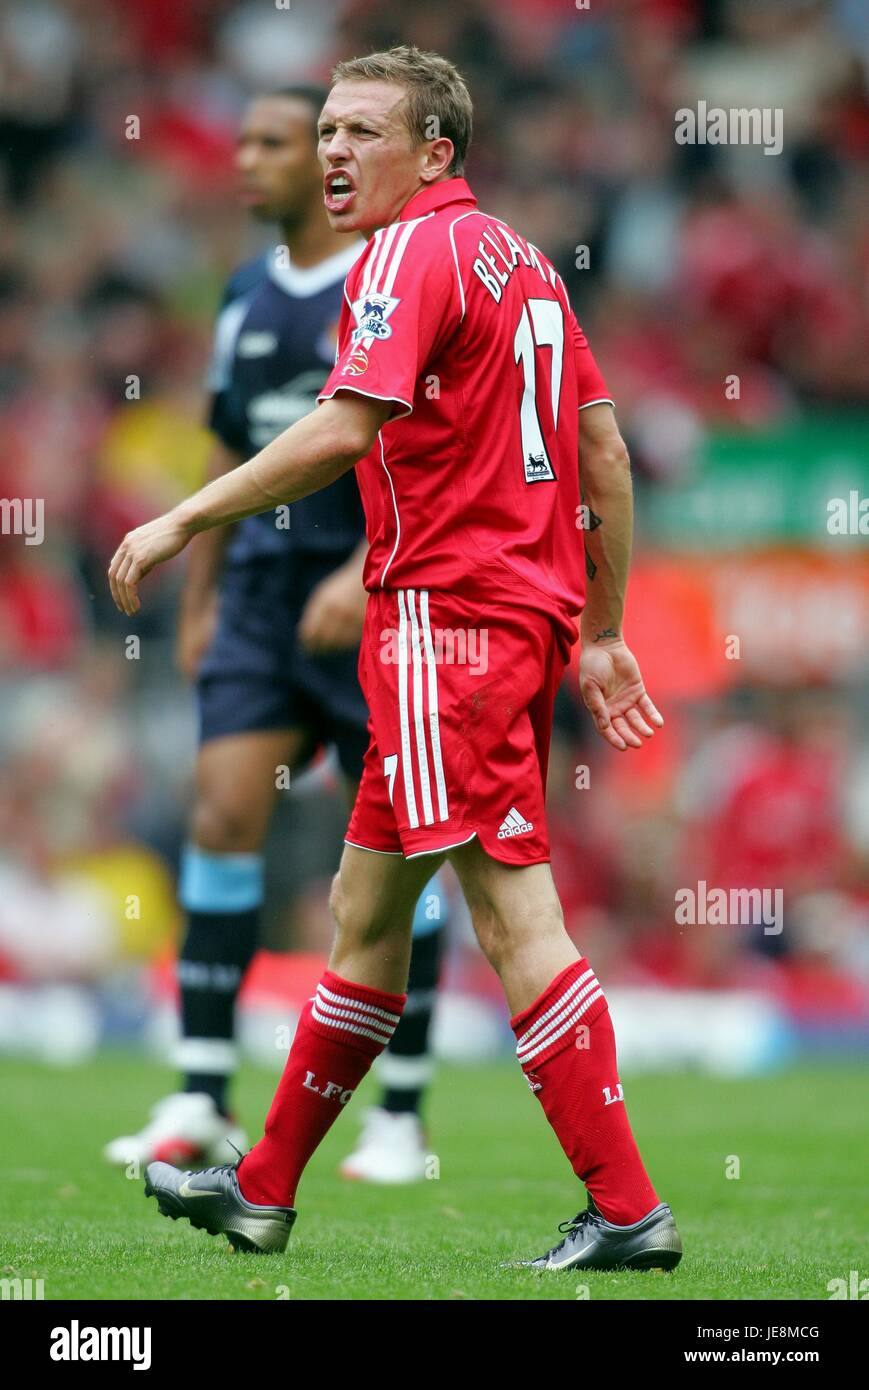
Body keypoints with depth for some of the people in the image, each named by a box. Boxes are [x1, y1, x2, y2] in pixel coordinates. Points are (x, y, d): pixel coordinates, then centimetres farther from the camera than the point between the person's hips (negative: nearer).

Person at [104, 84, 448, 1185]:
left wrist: (365, 570, -24)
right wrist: (197, 604, 17)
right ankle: (200, 1106, -7)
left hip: (382, 601, -5)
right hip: (262, 591, 5)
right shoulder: (247, 298, 13)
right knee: (223, 814, -8)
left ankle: (402, 1120, 10)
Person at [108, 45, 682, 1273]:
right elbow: (606, 454, 18)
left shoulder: (413, 251, -9)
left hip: (444, 610, -9)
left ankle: (626, 1209, -14)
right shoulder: (518, 257, 18)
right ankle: (263, 1193, 23)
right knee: (366, 908, 14)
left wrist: (183, 520, -17)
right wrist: (603, 636, 21)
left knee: (513, 910, -11)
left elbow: (344, 431, -22)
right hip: (527, 616, 9)